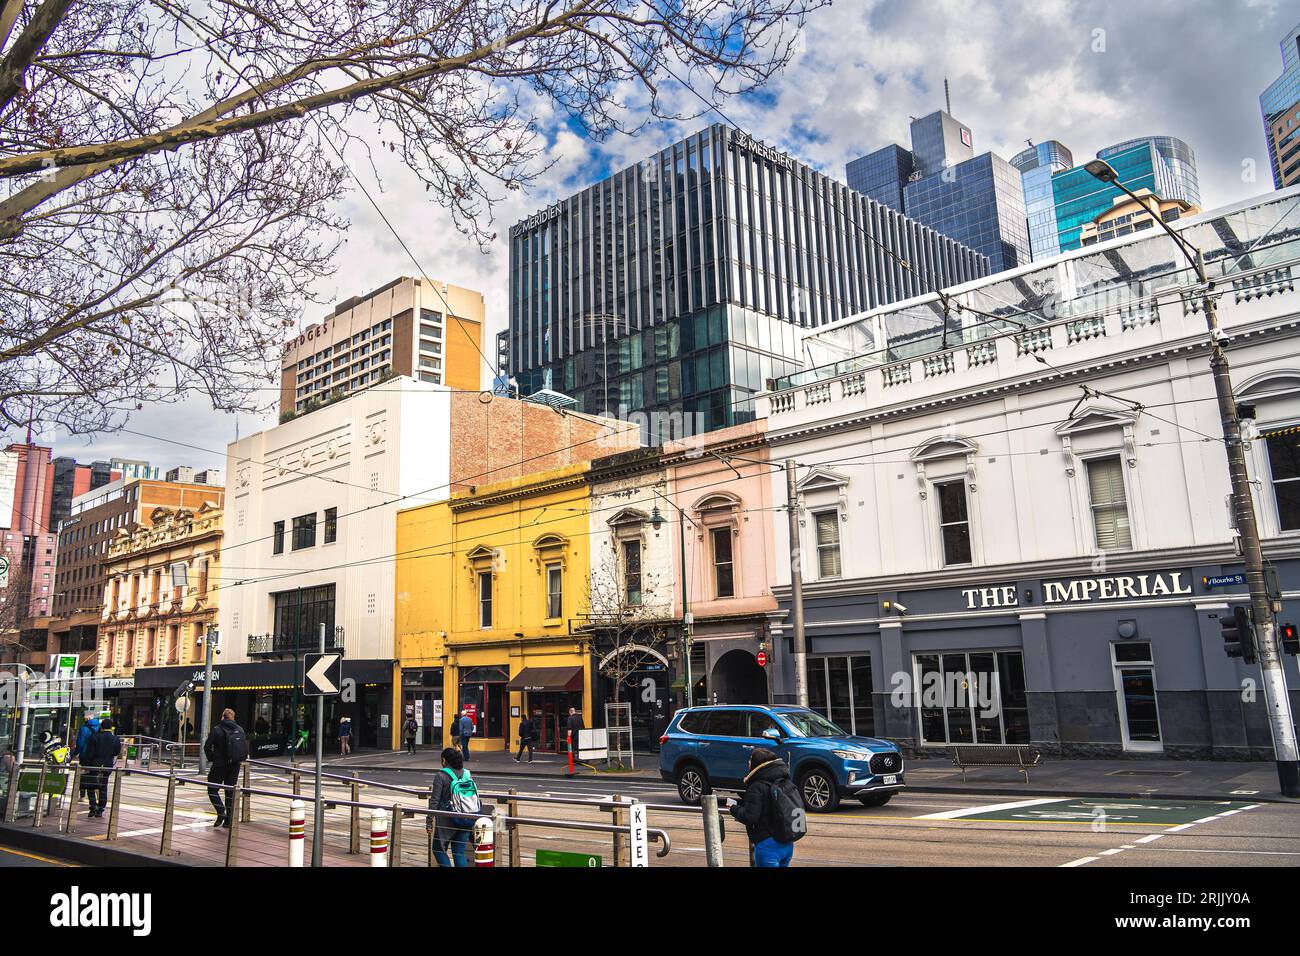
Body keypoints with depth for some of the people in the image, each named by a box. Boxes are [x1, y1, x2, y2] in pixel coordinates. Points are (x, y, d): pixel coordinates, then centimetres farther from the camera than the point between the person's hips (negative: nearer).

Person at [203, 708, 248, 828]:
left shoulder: (217, 730, -7)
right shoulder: (240, 729, 5)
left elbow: (207, 746, -8)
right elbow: (246, 746, 6)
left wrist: (210, 760, 6)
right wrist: (242, 759, 19)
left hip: (220, 764, -4)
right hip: (235, 765, 4)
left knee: (212, 789, 8)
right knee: (231, 791, 11)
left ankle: (221, 812, -11)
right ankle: (228, 820, 10)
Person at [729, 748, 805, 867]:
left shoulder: (757, 787, -15)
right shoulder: (787, 783, 8)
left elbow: (750, 817, -20)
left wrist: (734, 809, 1)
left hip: (768, 845, -8)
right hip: (788, 845, 8)